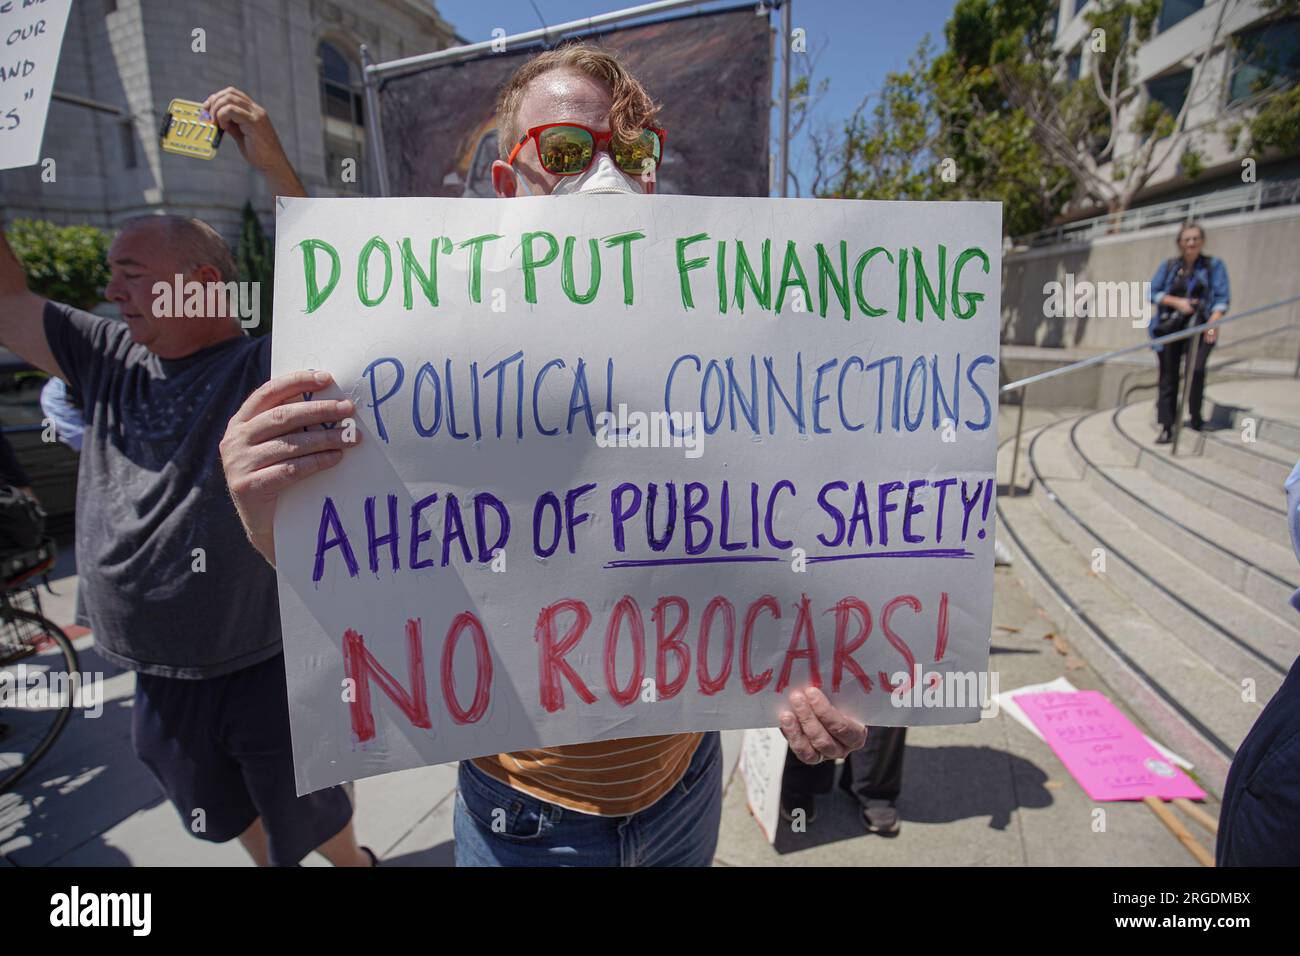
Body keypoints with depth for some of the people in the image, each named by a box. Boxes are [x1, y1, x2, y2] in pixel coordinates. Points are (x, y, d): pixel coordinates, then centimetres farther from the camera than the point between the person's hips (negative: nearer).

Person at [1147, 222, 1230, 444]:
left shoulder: (1214, 265, 7)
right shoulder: (1169, 266, 11)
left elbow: (1222, 297, 0)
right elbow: (1152, 293, 6)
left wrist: (1213, 321, -15)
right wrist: (1177, 302, -9)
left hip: (1198, 326, -1)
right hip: (1170, 326, 1)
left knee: (1196, 369, -19)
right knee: (1168, 376, 0)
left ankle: (1195, 417, 2)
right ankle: (1167, 427, 4)